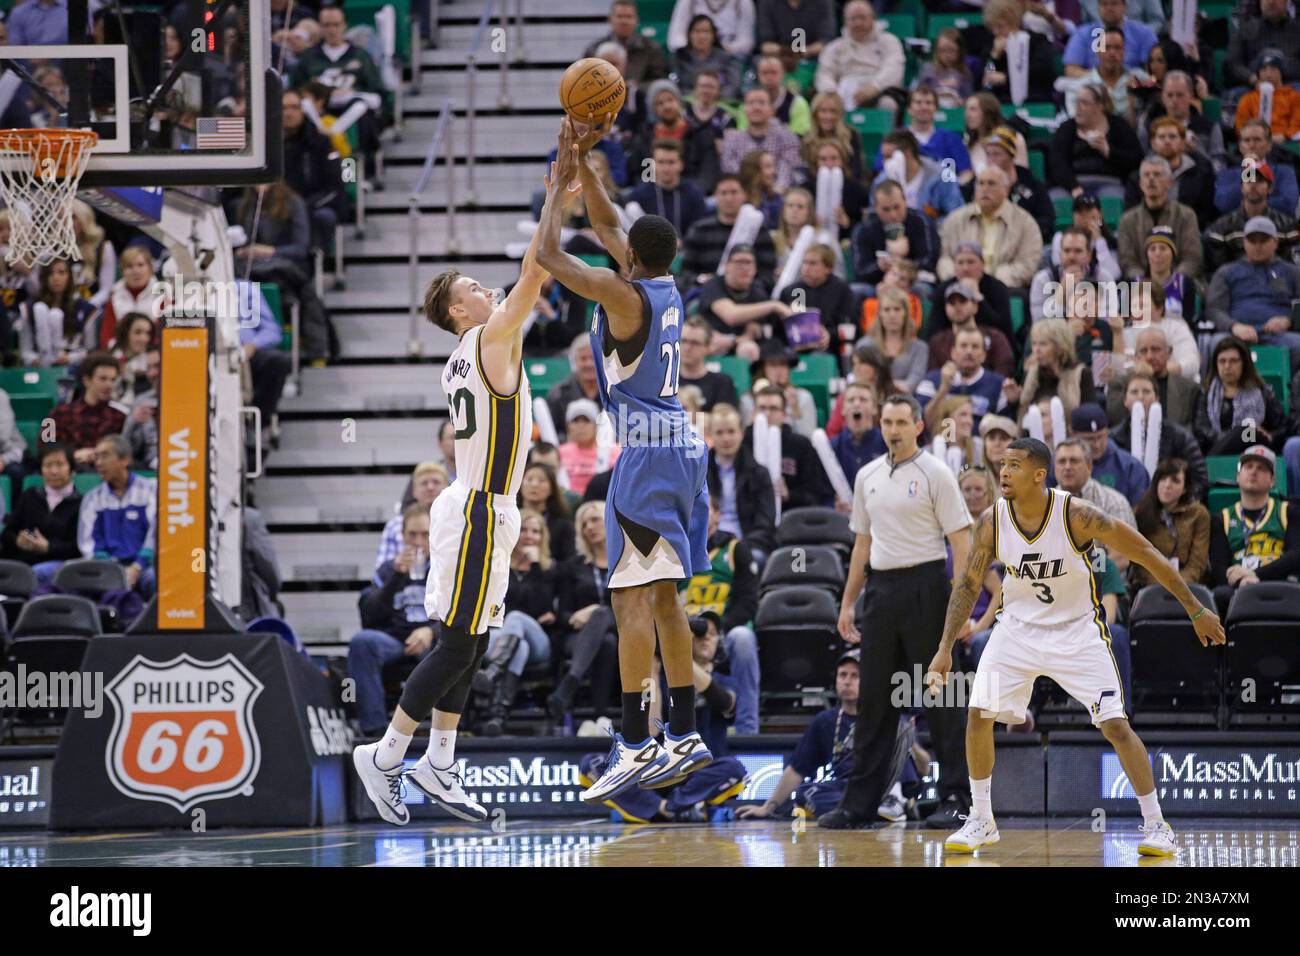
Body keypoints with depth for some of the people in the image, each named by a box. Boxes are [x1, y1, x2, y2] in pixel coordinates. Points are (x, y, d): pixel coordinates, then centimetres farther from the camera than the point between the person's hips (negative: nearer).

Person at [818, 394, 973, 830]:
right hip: (881, 589, 6)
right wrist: (847, 603, 16)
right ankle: (859, 801, 10)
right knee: (873, 698, 7)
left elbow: (960, 540, -10)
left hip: (924, 588, -6)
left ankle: (956, 797, 0)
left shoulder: (935, 473, -6)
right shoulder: (867, 476, 13)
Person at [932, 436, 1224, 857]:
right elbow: (969, 584, -1)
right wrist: (945, 648, -8)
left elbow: (1147, 555, -16)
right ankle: (981, 822, 8)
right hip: (1018, 628, 3)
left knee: (1116, 725, -10)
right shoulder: (992, 521, -13)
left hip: (1077, 631, -3)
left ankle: (1156, 825, 2)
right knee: (978, 715, -8)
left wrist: (1196, 610, -13)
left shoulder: (1076, 515, -24)